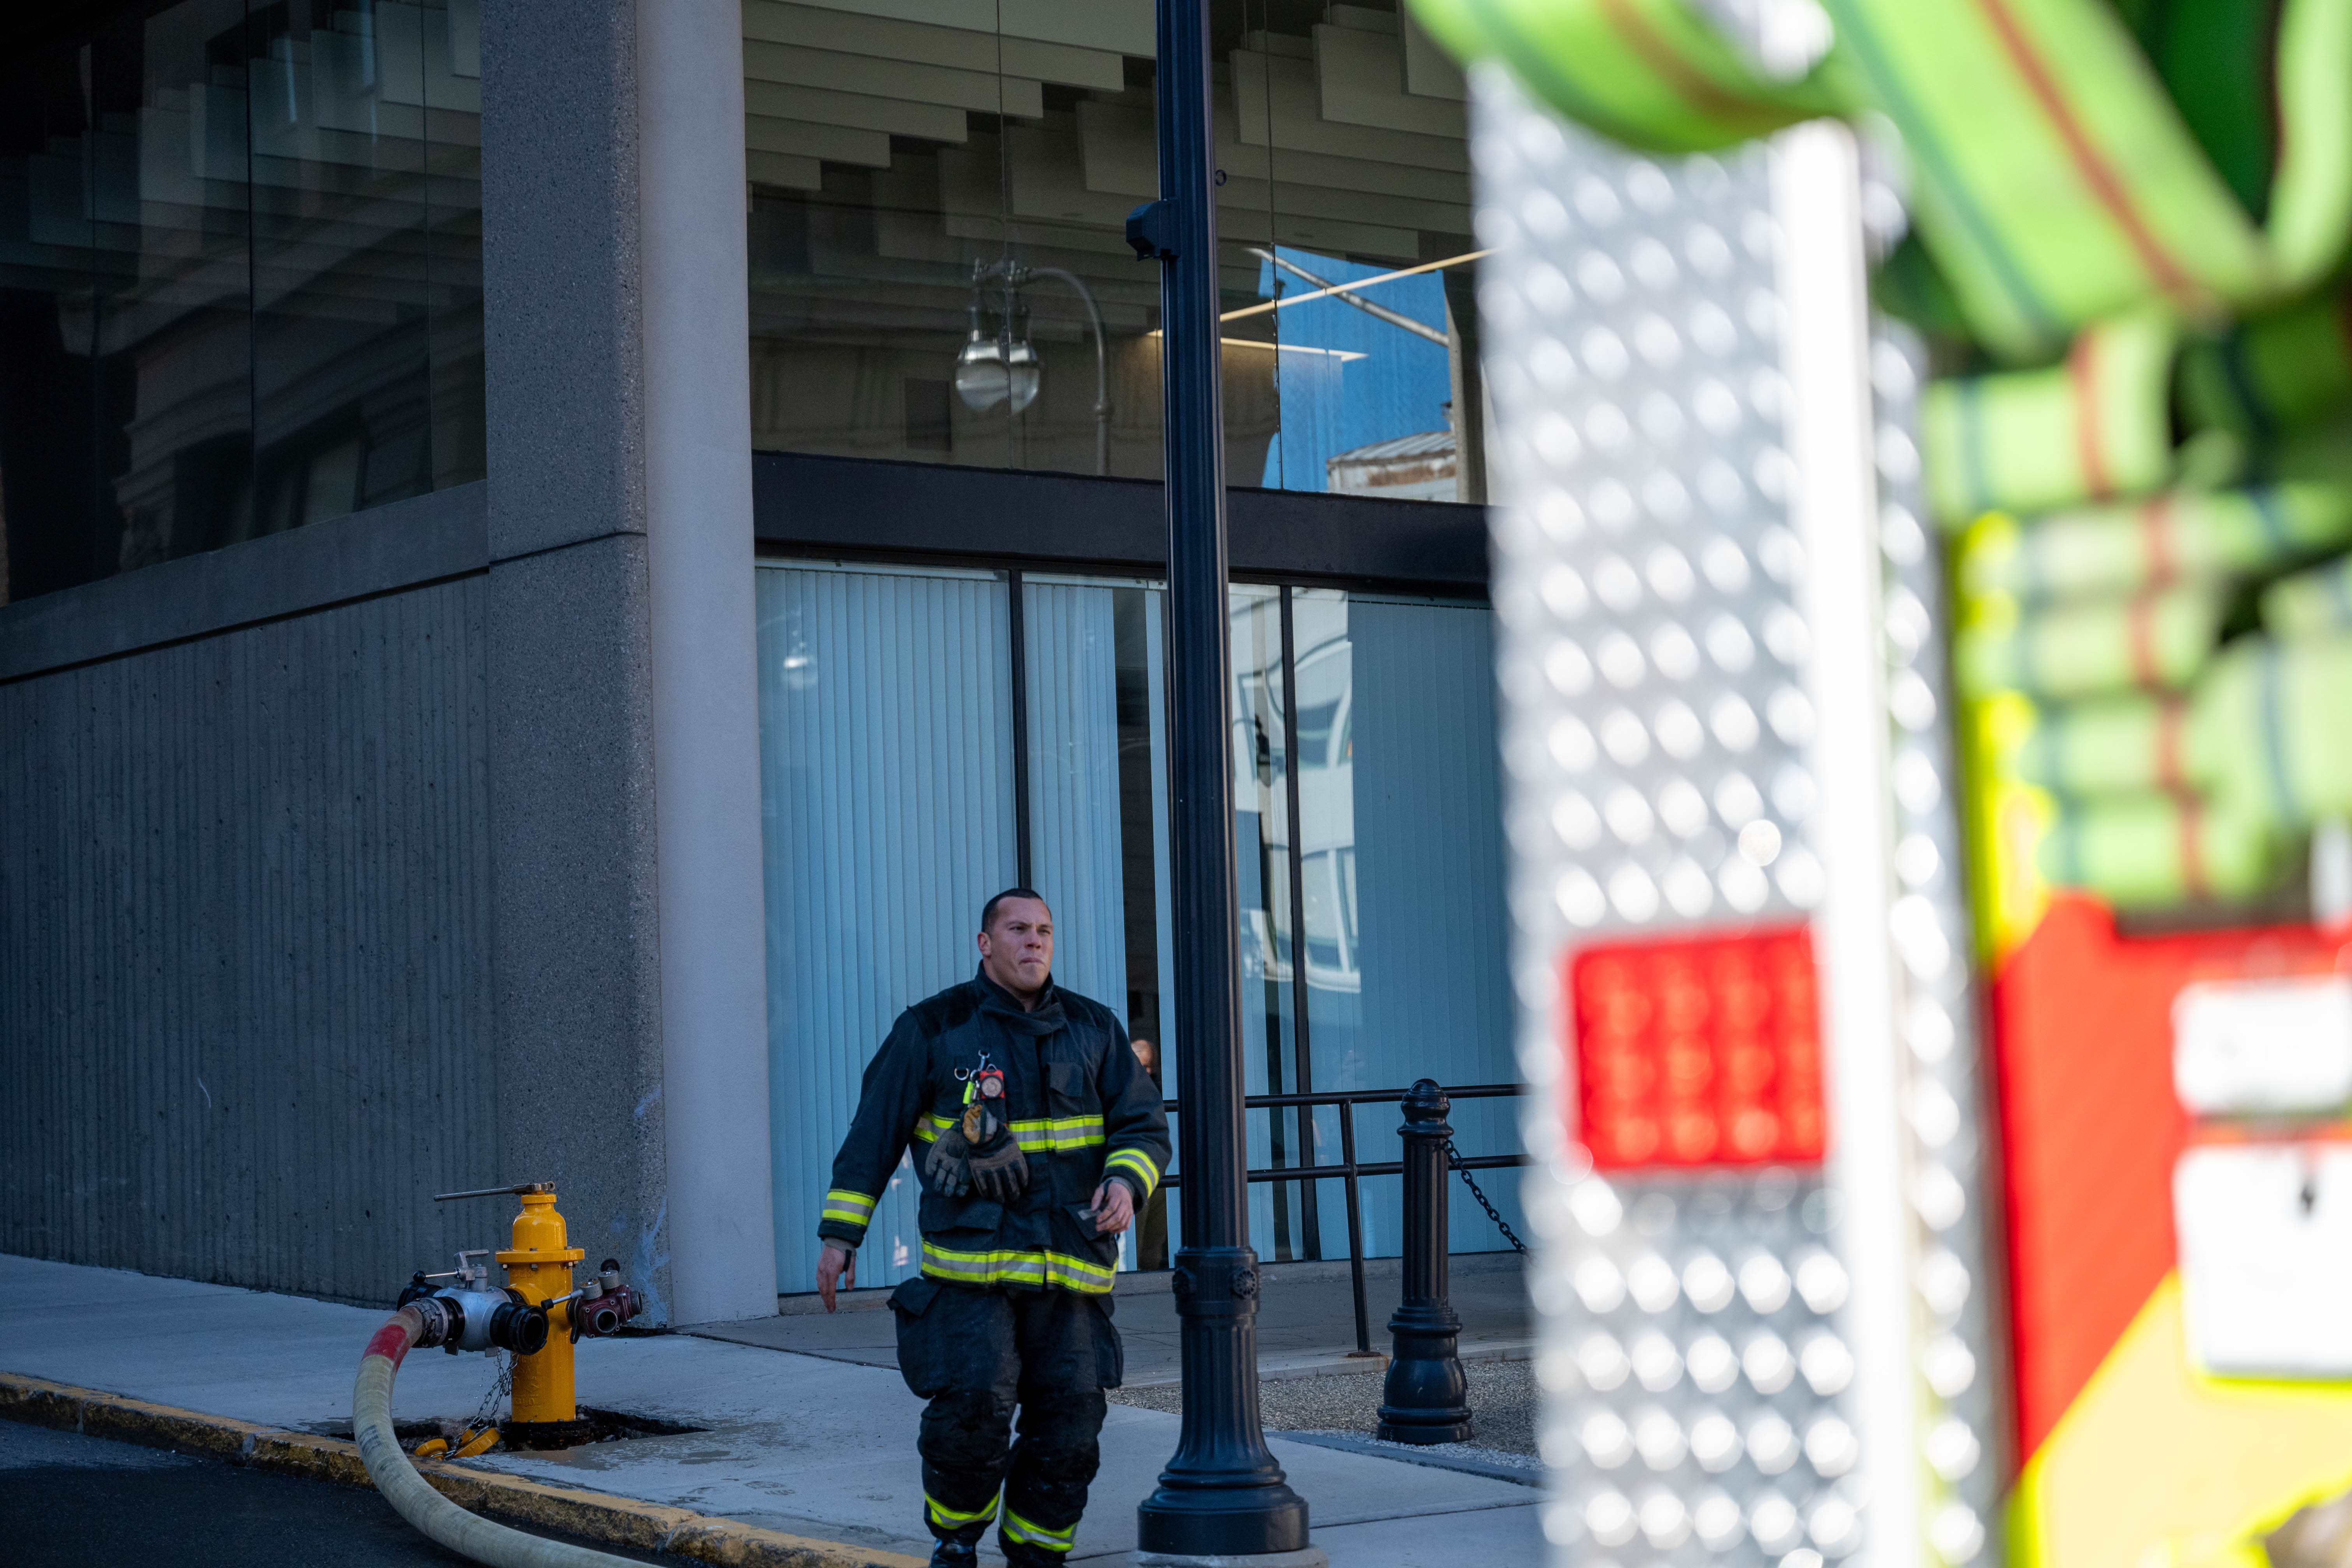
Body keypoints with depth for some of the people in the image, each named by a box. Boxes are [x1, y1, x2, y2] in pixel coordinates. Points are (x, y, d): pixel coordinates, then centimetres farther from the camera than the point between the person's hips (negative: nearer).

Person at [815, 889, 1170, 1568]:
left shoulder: (1093, 1029, 10)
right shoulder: (933, 1029, 2)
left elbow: (1144, 1126, 9)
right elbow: (873, 1135, 5)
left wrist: (1125, 1185, -13)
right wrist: (840, 1233, 1)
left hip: (1070, 1267, 3)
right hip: (970, 1259, -3)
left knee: (1070, 1422, 0)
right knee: (972, 1406, -15)